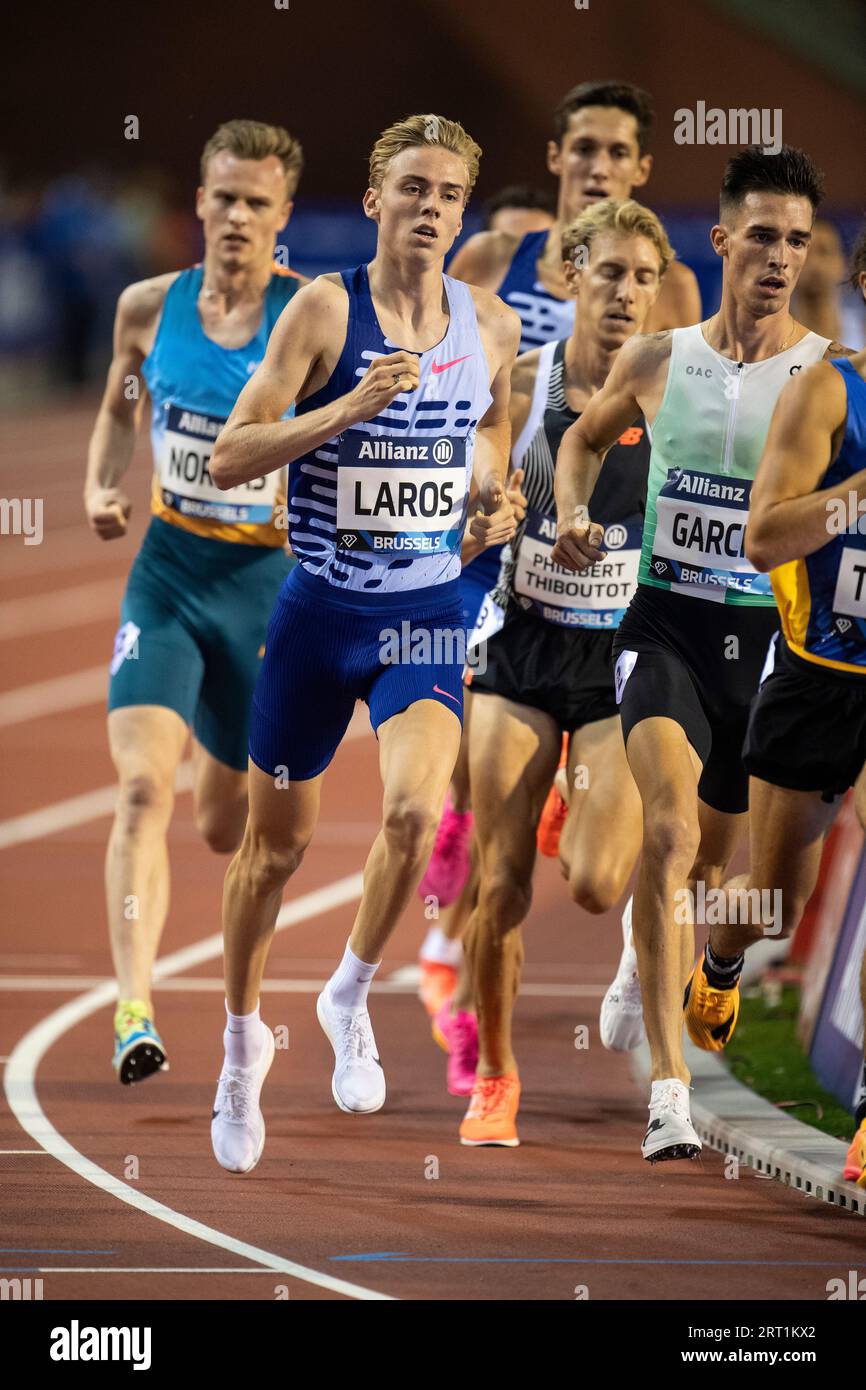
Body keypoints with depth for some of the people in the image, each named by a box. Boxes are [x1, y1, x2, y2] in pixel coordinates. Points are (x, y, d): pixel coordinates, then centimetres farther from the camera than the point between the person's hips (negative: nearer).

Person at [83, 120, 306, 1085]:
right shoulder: (150, 308, 0)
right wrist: (100, 489, 2)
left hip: (269, 579, -1)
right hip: (168, 569, 1)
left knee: (223, 824, 12)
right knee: (144, 788, -19)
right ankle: (134, 1012, -23)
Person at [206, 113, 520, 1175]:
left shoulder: (492, 325, 2)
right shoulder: (326, 309, -10)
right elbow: (228, 460, -15)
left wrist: (491, 494, 3)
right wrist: (347, 409, -26)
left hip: (428, 613, 2)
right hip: (319, 610, -2)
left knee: (414, 808, -24)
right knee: (276, 846, 10)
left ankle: (350, 996, 1)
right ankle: (242, 1041, 34)